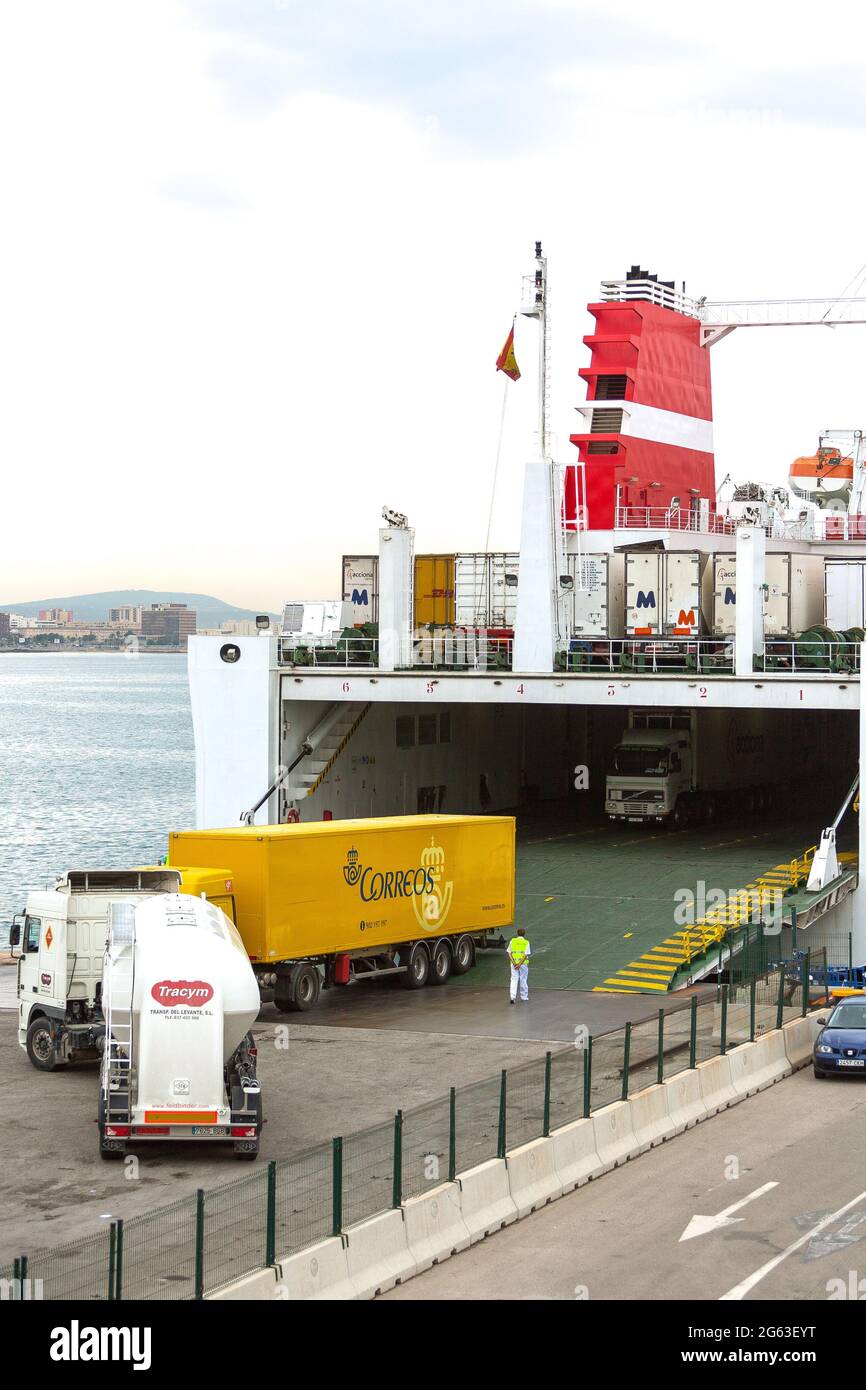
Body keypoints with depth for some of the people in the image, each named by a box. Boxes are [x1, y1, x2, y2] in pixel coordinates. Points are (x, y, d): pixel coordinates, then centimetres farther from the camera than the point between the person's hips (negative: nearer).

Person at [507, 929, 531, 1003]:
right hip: (523, 963, -1)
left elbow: (509, 953, -4)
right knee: (523, 981, 10)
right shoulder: (526, 942, -2)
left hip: (514, 963, 1)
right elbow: (526, 955, -12)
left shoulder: (512, 941, 3)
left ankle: (513, 997, -9)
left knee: (514, 980, 4)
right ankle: (524, 998, 19)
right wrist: (520, 964, -15)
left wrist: (514, 964, -10)